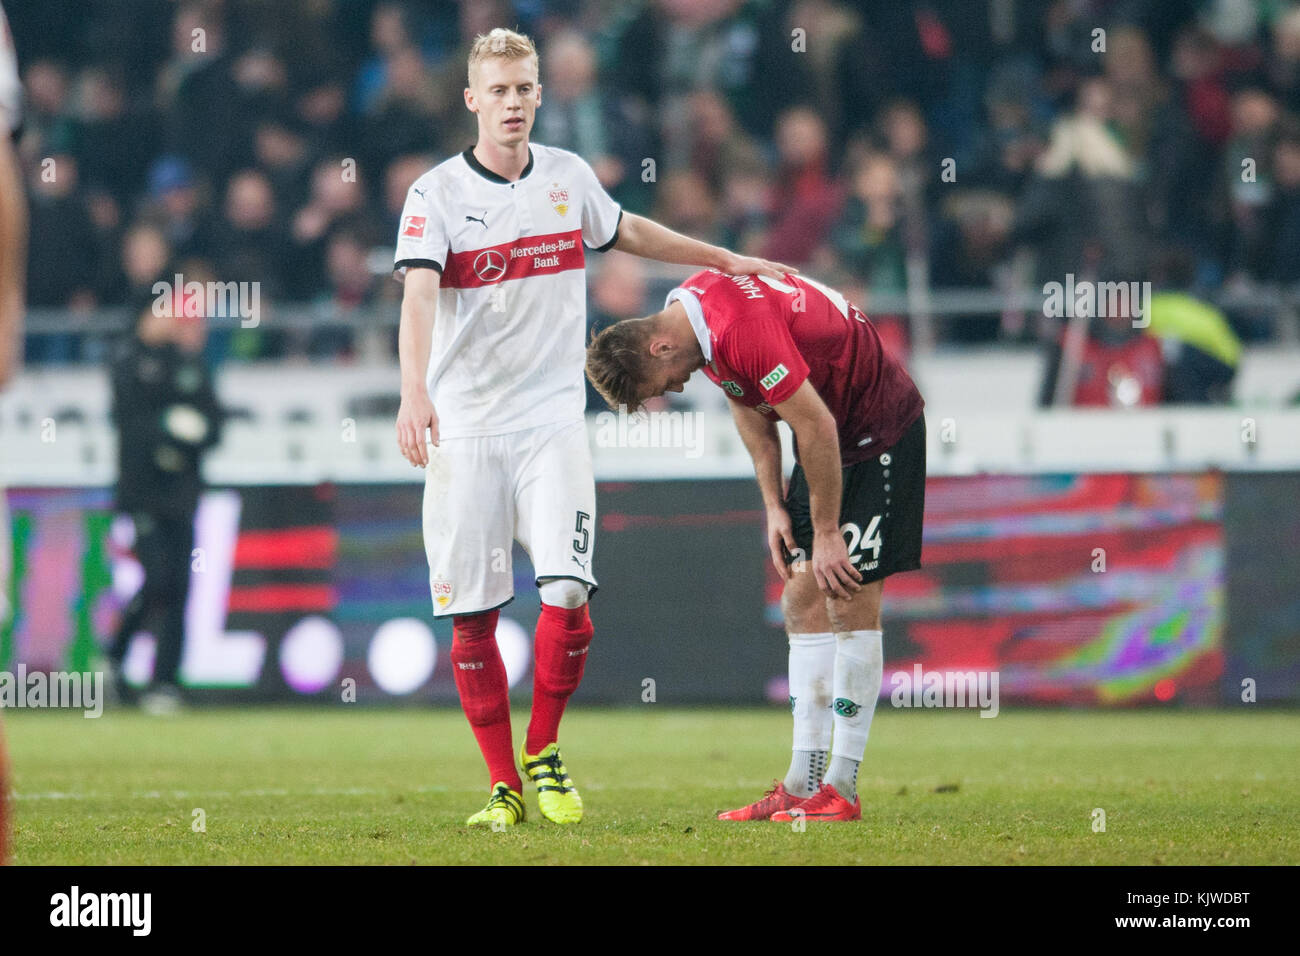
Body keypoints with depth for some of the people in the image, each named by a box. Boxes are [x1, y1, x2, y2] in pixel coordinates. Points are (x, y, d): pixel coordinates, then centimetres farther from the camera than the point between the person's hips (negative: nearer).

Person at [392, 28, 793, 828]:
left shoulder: (568, 177, 7)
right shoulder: (437, 194, -5)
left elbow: (626, 232, 28)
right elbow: (420, 292, -20)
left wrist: (724, 261, 33)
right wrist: (415, 392, -36)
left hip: (552, 422, 2)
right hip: (463, 428, -2)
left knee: (567, 594, -13)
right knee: (471, 617, -2)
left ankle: (544, 753, 9)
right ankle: (503, 785, 11)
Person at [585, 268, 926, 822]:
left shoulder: (745, 332, -31)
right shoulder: (689, 309, -1)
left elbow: (817, 427, -27)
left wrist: (826, 532, -18)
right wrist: (775, 505, 6)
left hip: (879, 431, -9)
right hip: (833, 434, 9)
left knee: (851, 604, -10)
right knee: (803, 604, 4)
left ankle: (841, 788, -8)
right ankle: (803, 782, 4)